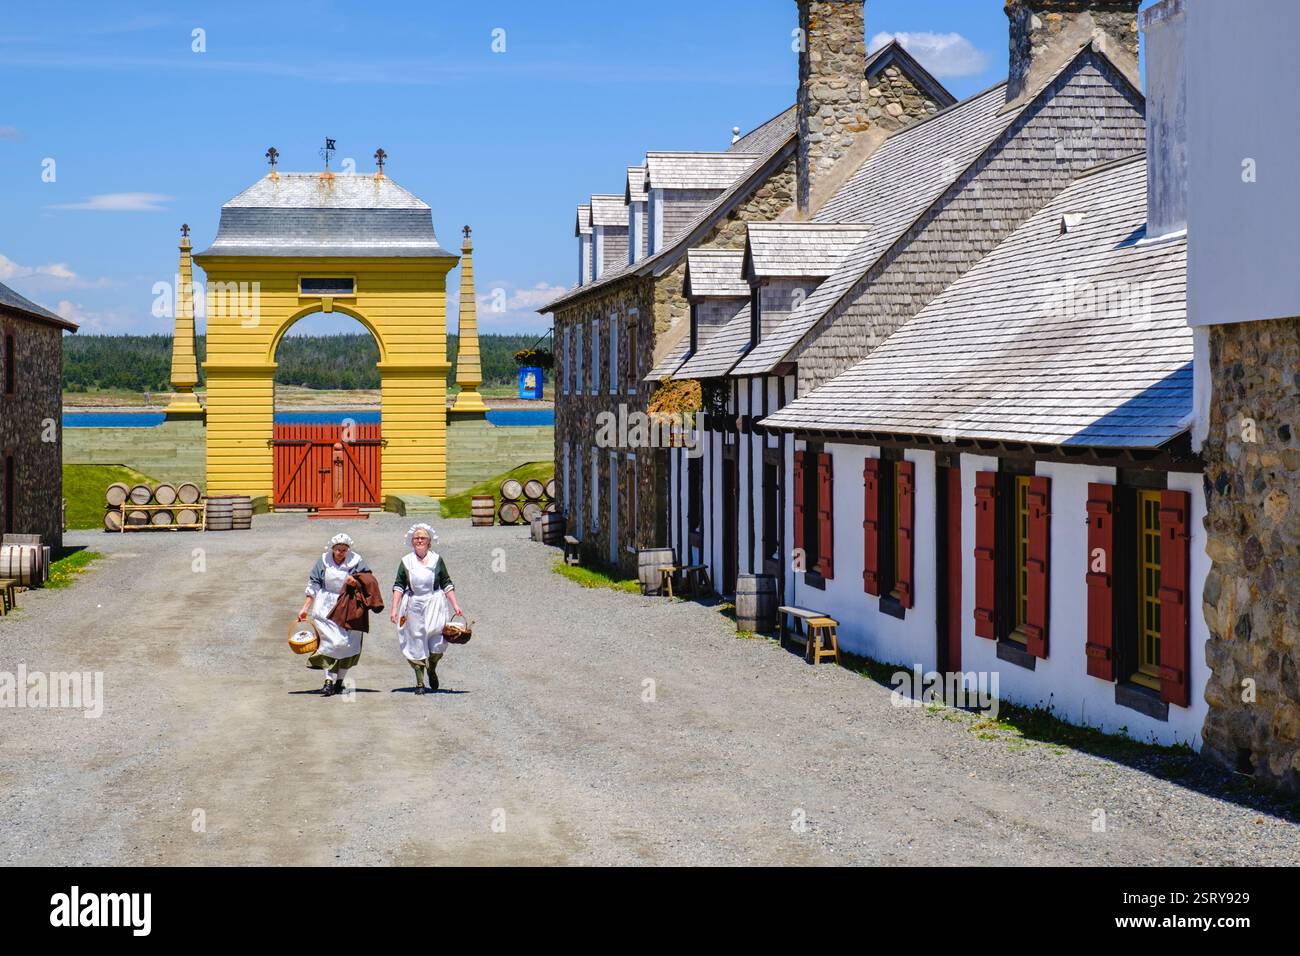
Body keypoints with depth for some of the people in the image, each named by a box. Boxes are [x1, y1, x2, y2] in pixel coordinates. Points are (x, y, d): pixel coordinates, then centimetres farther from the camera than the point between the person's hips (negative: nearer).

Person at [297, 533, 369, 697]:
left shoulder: (356, 561, 1)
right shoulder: (323, 561, 3)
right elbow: (313, 586, 6)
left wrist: (355, 582, -14)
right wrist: (305, 608, 3)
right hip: (326, 608, -1)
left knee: (348, 643, 0)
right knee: (330, 641, -13)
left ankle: (339, 680, 12)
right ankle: (328, 681, -16)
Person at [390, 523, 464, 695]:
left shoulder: (436, 559, 4)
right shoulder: (406, 561, 4)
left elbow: (447, 584, 7)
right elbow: (399, 586, 3)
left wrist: (455, 605, 2)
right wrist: (394, 608, -4)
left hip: (435, 605, 0)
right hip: (414, 606, 0)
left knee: (437, 644, -7)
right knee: (416, 644, 1)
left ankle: (432, 670, 23)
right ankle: (420, 682, 9)